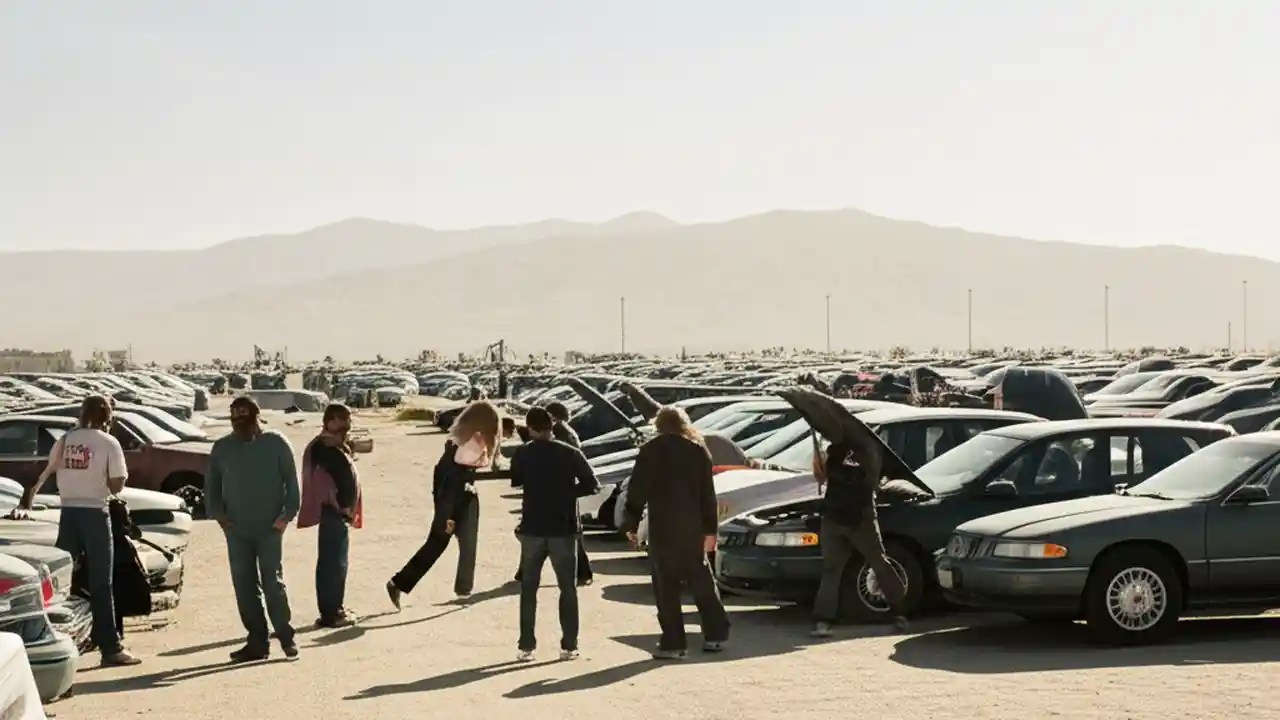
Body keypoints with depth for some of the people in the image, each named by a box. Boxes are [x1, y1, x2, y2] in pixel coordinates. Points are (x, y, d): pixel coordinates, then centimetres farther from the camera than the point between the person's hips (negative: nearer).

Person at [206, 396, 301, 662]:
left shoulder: (276, 443, -1)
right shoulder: (222, 448, 8)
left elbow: (292, 481, 0)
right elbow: (211, 485, 14)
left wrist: (288, 513, -9)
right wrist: (217, 513, 1)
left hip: (269, 528, -3)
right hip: (236, 529, 3)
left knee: (273, 583, -6)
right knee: (244, 586, 4)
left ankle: (286, 637, 7)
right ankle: (257, 642, 11)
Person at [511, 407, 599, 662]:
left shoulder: (523, 454, -4)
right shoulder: (570, 453, -6)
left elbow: (515, 481, 10)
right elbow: (591, 484, -7)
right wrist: (568, 491, 4)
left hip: (532, 528, 1)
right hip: (563, 529, -1)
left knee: (528, 588, 10)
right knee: (568, 588, 9)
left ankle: (526, 646, 5)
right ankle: (569, 646, 6)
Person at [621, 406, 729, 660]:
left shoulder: (652, 450, -3)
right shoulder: (698, 450, 8)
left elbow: (638, 490, -7)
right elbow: (708, 494, 7)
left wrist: (631, 524, 0)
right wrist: (710, 529, 10)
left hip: (662, 528, -4)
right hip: (693, 527, 4)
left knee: (666, 587, 0)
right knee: (701, 581, 14)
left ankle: (672, 643, -3)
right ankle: (716, 634, 17)